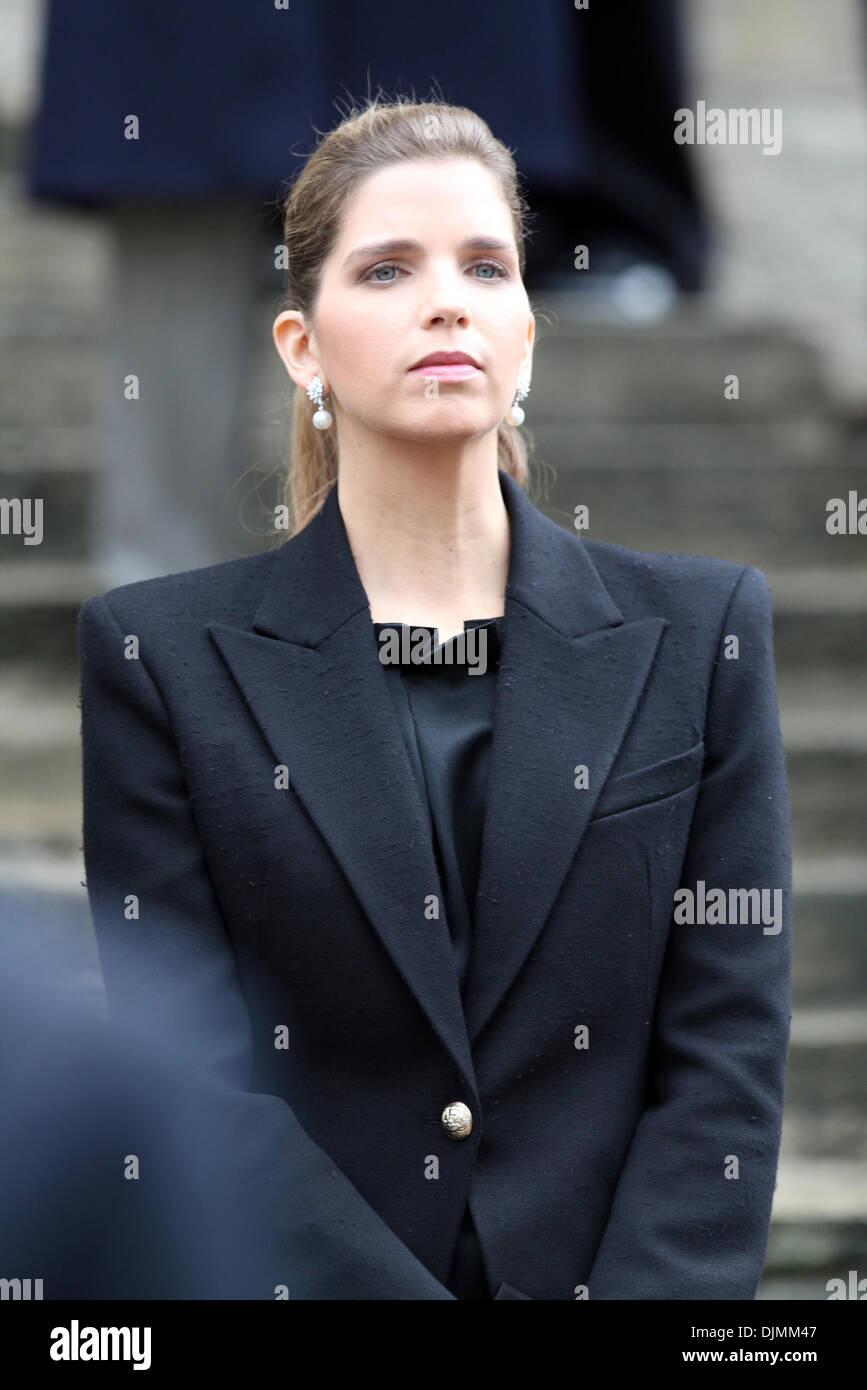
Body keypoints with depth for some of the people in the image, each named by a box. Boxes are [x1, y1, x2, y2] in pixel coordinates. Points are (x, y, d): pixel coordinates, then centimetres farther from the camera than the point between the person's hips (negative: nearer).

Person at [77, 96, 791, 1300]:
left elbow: (730, 1045, 4)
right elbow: (194, 1071, -3)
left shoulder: (699, 631, 9)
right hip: (291, 1273, -1)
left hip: (616, 1268, 1)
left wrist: (650, 1298, -10)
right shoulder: (162, 655, 5)